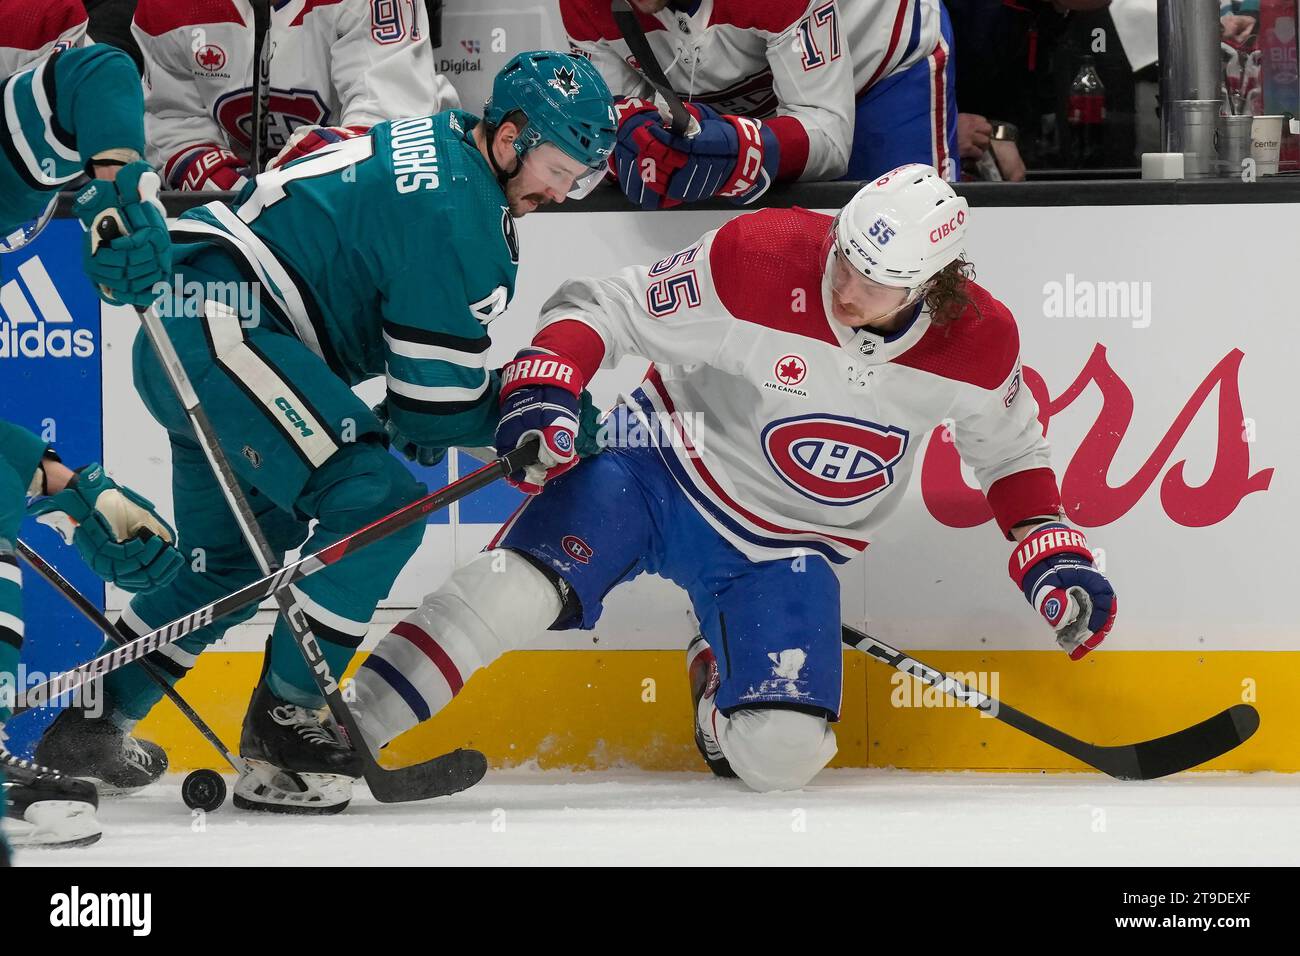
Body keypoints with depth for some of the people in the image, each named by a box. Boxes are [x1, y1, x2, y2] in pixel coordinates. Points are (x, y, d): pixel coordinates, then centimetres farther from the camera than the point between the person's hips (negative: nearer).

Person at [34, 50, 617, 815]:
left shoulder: (440, 147, 13)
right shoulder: (456, 212, -18)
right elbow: (435, 398, -14)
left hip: (182, 332, 11)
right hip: (221, 326, -11)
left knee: (233, 561, 21)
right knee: (377, 502, -18)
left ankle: (87, 730, 28)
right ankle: (284, 721, -11)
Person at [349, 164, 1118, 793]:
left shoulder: (979, 345, -13)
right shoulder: (757, 260, -23)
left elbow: (1010, 450, 9)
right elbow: (602, 309, -14)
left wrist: (1054, 556, -1)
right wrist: (542, 391, -30)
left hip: (784, 551, 3)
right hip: (665, 475, -3)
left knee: (783, 754, -14)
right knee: (522, 586, -29)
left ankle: (719, 681, 22)